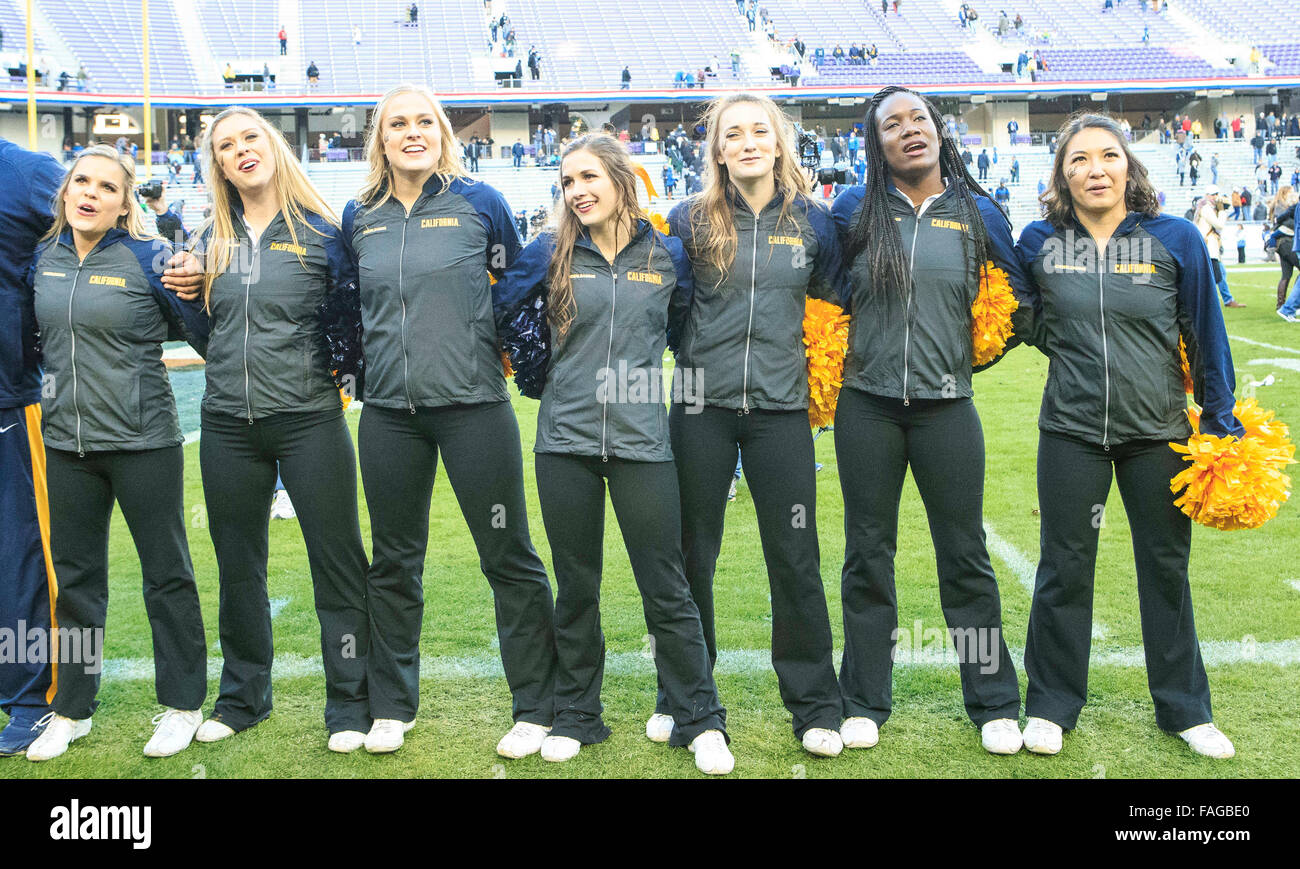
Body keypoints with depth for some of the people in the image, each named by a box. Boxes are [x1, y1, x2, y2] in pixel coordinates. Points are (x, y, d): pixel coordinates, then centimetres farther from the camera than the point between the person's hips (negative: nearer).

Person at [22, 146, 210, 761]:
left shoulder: (149, 258, -8)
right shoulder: (44, 259, 6)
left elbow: (204, 331, -4)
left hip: (142, 442, -5)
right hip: (66, 440, 5)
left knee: (166, 572, 5)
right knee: (75, 576, 13)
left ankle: (182, 704, 18)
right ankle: (71, 710, 27)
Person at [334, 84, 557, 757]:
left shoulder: (480, 203, -1)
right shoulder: (358, 218, 8)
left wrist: (509, 349, 2)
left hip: (473, 405, -3)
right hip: (388, 412, 4)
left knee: (508, 557, 1)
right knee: (393, 561, 13)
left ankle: (535, 709, 13)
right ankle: (392, 707, 27)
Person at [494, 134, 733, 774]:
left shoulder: (667, 255, 4)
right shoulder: (551, 253, 4)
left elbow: (687, 329, 16)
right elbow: (497, 314, 10)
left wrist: (648, 364, 7)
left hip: (641, 441, -1)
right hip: (565, 440, 1)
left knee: (666, 589, 1)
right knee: (576, 589, 10)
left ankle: (700, 723, 14)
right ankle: (575, 718, 24)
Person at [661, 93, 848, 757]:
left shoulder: (812, 221, 6)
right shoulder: (691, 221, 2)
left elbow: (836, 304, 15)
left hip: (781, 409, 0)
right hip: (702, 406, 0)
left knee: (795, 559, 2)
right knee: (691, 555, 9)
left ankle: (815, 707, 16)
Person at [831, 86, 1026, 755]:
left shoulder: (978, 213, 4)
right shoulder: (853, 211, 3)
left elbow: (1014, 298, 14)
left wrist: (967, 356, 9)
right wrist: (850, 349, 8)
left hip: (946, 406, 0)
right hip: (867, 406, 1)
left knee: (965, 554, 5)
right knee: (868, 553, 8)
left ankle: (995, 705, 19)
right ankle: (864, 702, 21)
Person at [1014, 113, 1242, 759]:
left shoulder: (1175, 238, -4)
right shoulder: (1038, 242, -3)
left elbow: (1206, 335, 1)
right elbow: (1021, 317, 15)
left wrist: (1222, 423, 2)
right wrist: (1070, 350, -2)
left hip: (1159, 434, 0)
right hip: (1071, 432, 0)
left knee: (1166, 568, 12)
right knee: (1064, 569, 7)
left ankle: (1185, 709, 28)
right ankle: (1051, 706, 23)